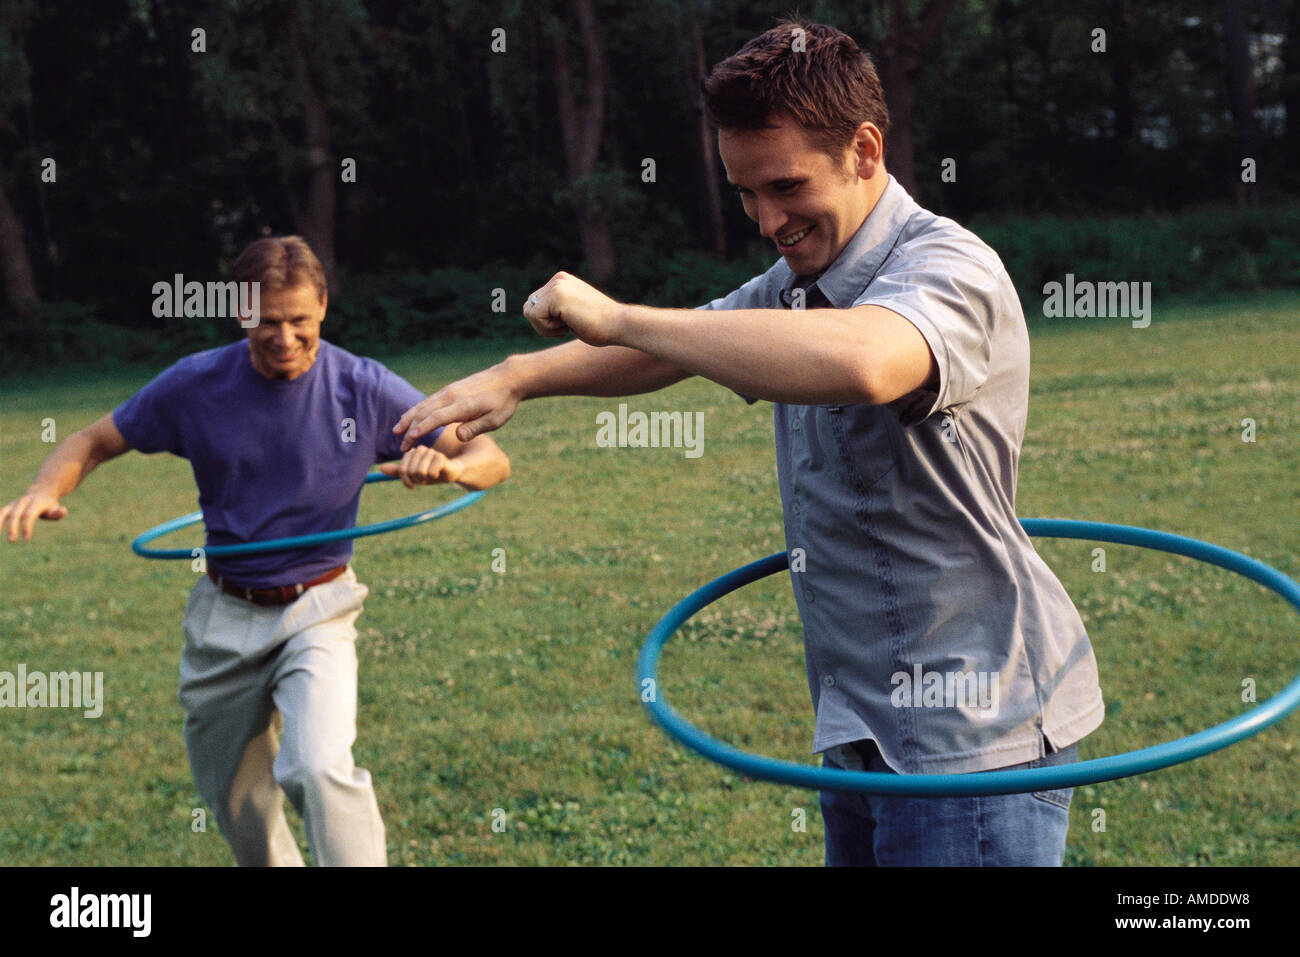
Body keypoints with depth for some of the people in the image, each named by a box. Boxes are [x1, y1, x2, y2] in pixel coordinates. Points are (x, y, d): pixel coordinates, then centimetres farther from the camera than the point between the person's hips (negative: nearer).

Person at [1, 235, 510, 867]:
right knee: (236, 804, 13)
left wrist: (451, 465, -31)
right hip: (224, 618, 3)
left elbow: (492, 459, -6)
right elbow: (93, 443, 3)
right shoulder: (194, 385, -7)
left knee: (319, 768, -28)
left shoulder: (365, 389, -10)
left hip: (318, 612, -2)